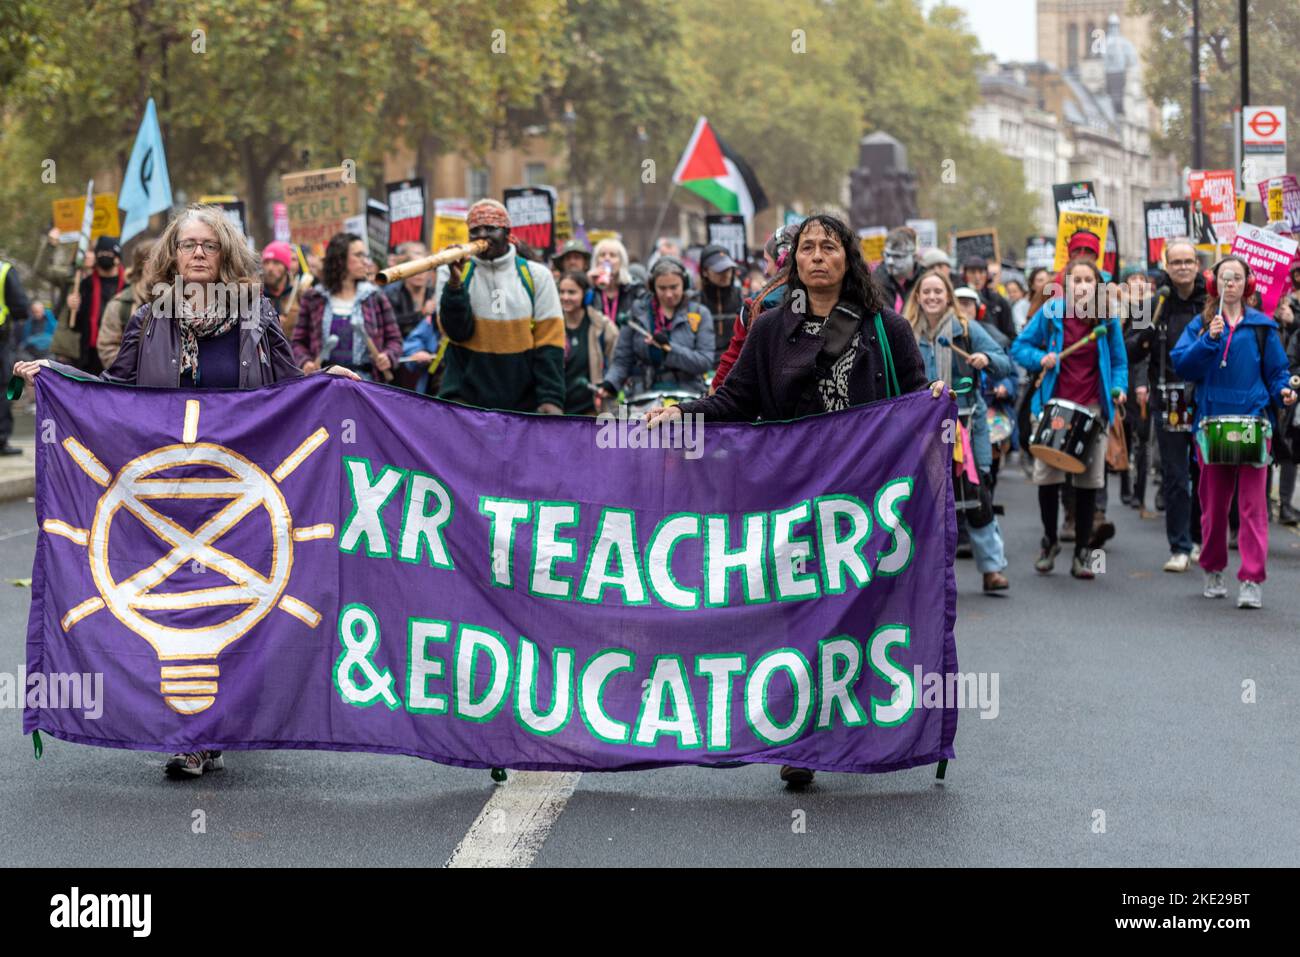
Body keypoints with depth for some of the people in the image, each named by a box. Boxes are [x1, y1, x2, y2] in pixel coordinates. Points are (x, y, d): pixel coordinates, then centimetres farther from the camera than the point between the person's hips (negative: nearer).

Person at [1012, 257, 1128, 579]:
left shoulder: (1107, 320, 2)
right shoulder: (1050, 313, -1)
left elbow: (1119, 362, 10)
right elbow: (1019, 347, 6)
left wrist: (1119, 388, -8)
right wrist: (1041, 358, -13)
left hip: (1093, 408, 1)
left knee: (1088, 481, 3)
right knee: (1046, 475, -2)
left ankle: (1083, 552, 14)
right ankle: (1049, 541, 20)